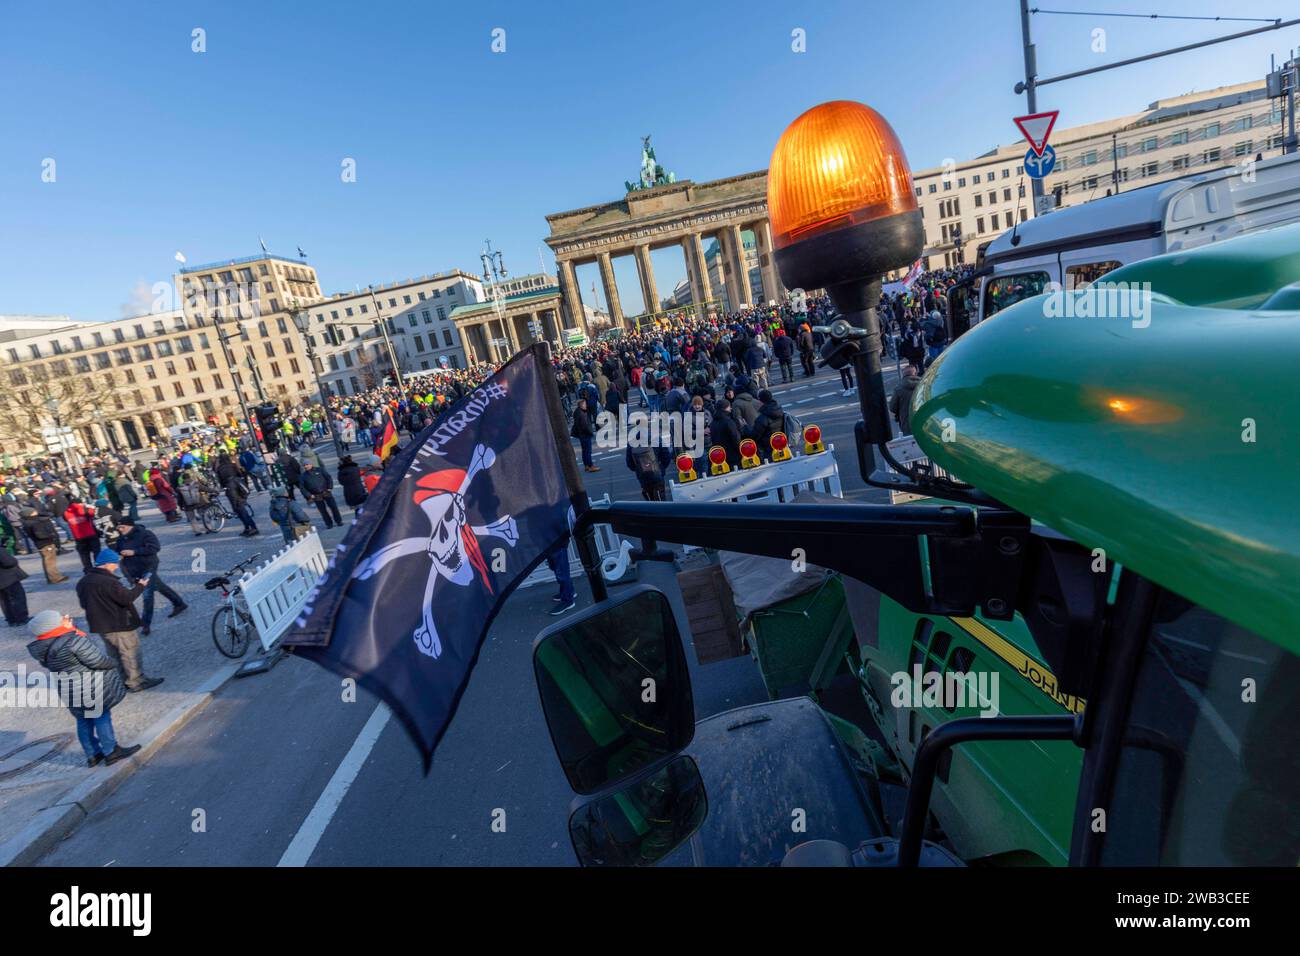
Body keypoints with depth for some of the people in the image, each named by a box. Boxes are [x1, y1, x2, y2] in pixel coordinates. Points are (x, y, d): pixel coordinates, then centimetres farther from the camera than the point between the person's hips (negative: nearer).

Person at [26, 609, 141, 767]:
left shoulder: (42, 648, 0)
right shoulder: (74, 641, -24)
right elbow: (98, 661, -21)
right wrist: (111, 664, -1)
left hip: (68, 692, 8)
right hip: (89, 687, -8)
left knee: (83, 720, 17)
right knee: (101, 716, 5)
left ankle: (93, 755, 27)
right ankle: (111, 752, 13)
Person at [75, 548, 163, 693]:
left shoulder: (83, 581, 5)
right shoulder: (108, 581, -26)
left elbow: (84, 603, 15)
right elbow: (127, 598, -25)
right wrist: (140, 586, -12)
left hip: (101, 625, 9)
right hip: (119, 625, -9)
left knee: (114, 654, 20)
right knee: (131, 653, 2)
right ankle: (136, 682, 8)